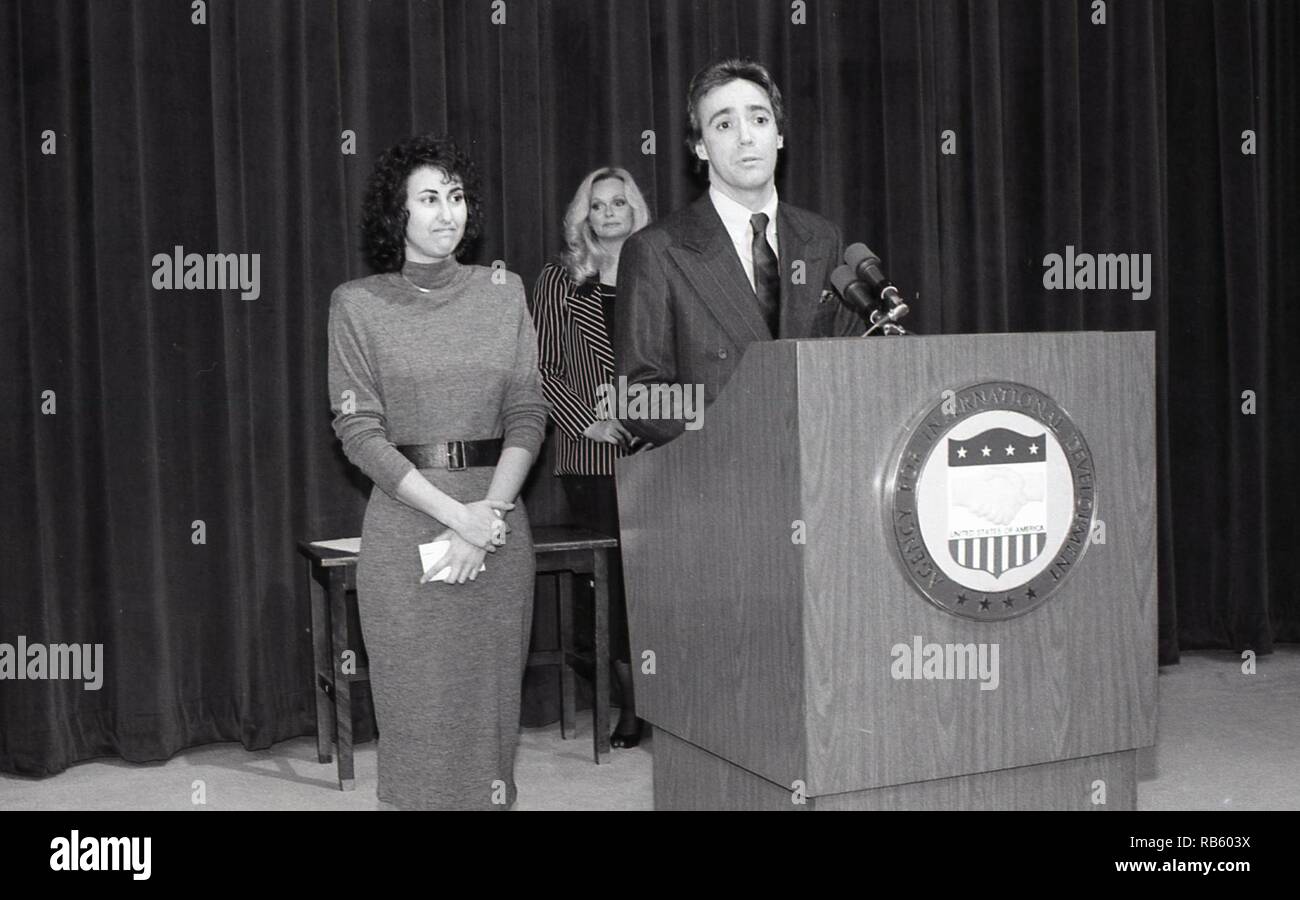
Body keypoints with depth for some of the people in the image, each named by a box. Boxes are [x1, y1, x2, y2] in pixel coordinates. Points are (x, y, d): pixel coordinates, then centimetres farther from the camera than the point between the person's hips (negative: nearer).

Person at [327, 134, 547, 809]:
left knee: (491, 699, 7)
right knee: (418, 705, 3)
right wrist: (456, 513, -13)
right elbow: (359, 430, -5)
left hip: (496, 519, 2)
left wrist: (488, 512, -12)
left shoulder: (504, 294, 8)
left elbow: (527, 416, 3)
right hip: (404, 520, -2)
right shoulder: (358, 304, 1)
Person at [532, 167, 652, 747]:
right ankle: (632, 704, 8)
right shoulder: (561, 281, 7)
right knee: (615, 573, 0)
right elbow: (542, 368, 4)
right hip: (592, 454, 0)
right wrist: (588, 420, -8)